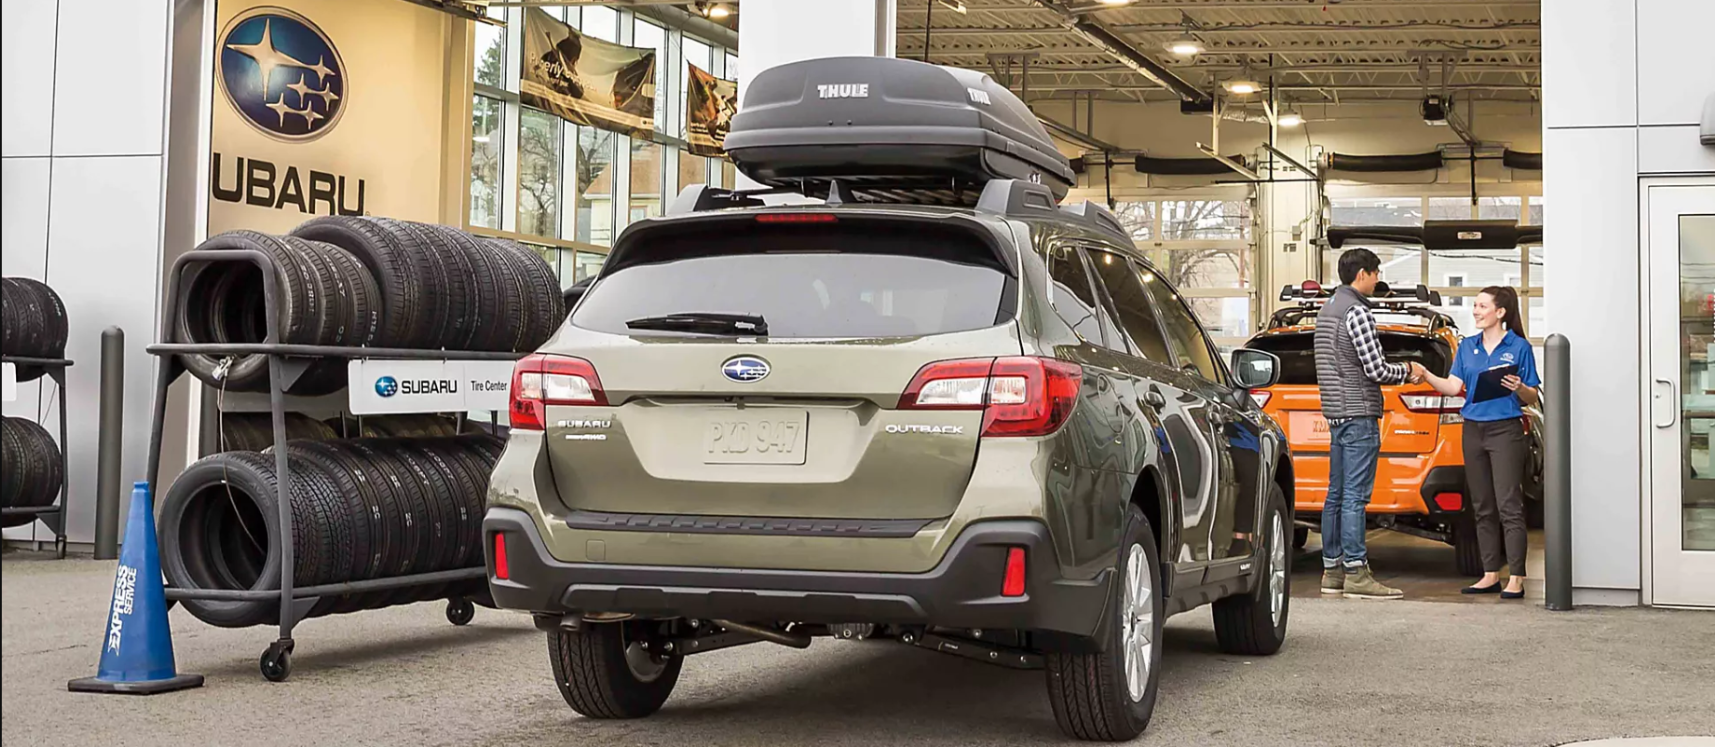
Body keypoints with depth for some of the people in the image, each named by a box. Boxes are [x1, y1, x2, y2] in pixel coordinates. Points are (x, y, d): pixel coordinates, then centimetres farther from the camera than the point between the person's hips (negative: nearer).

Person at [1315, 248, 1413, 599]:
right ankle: (1356, 572, -10)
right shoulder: (1356, 312, -13)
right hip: (1358, 413, -10)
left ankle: (1332, 570, 12)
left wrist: (1396, 371, 22)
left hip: (1335, 411, 10)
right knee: (1355, 495, -10)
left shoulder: (1327, 309, 17)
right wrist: (1406, 371, 1)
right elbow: (1375, 370, -17)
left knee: (1337, 494, 10)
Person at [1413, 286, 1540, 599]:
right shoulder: (1467, 347, 13)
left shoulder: (1519, 347, -1)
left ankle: (1515, 578, -7)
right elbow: (1454, 387, 4)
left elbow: (1533, 398, 1)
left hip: (1505, 430, -5)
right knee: (1483, 508, 8)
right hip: (1473, 430, 5)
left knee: (1509, 506, -8)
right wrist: (1426, 375, -10)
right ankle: (1491, 575, 14)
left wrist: (1519, 388, -20)